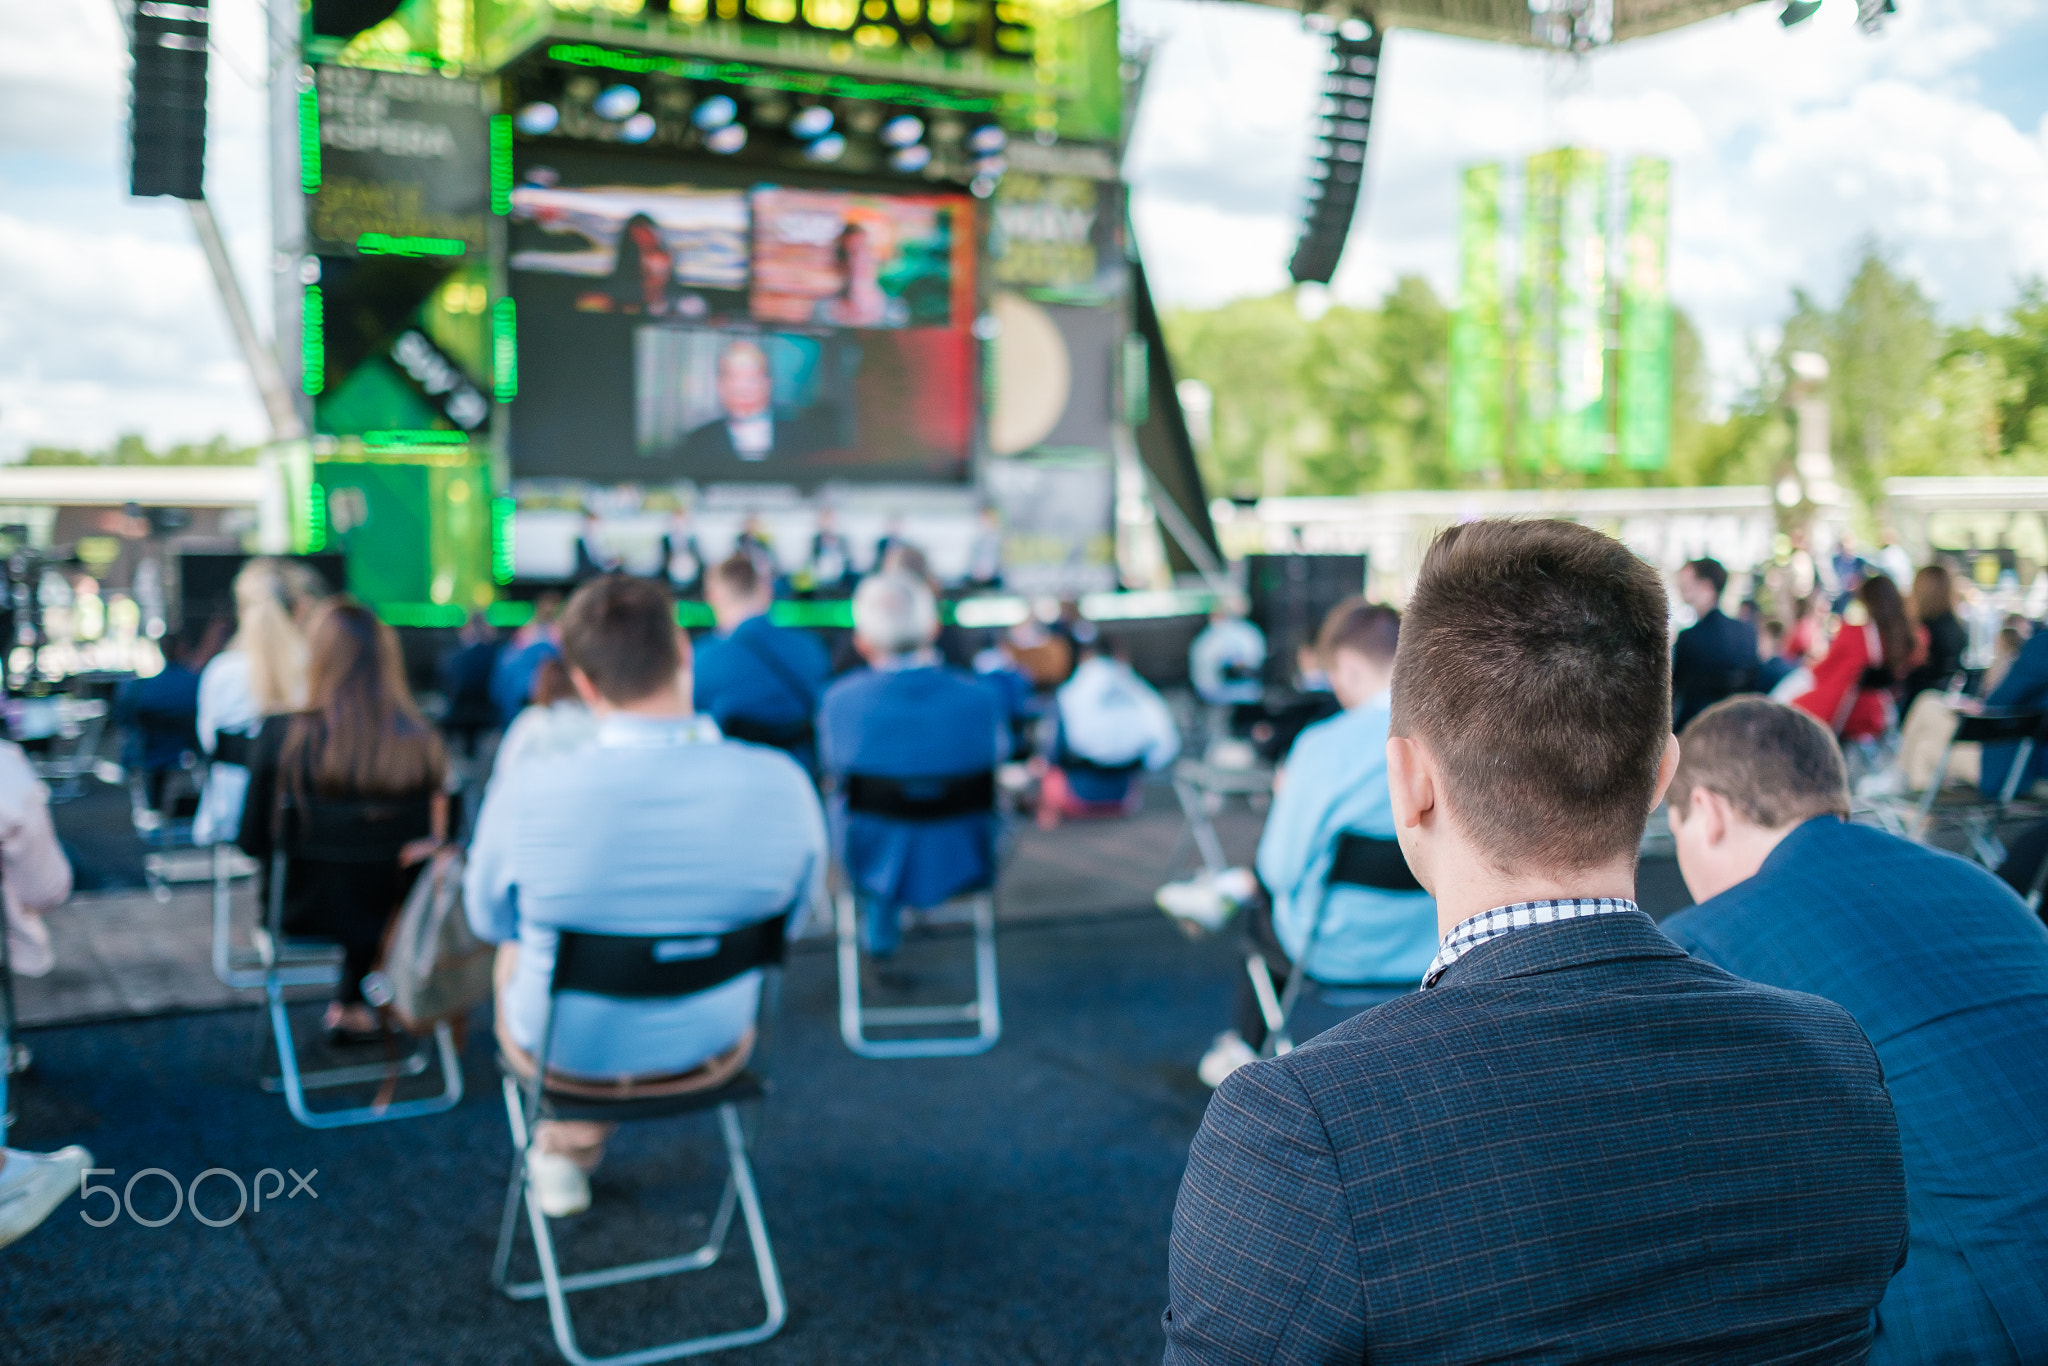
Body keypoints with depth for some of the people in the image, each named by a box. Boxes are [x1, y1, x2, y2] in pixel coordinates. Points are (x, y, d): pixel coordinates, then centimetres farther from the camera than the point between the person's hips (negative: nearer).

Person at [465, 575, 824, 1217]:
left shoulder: (526, 790, -27)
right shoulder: (782, 784, -24)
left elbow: (489, 919, -6)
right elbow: (794, 912, -5)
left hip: (563, 1053, -1)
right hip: (711, 1049, 1)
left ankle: (565, 1153, 50)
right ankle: (572, 1146, 53)